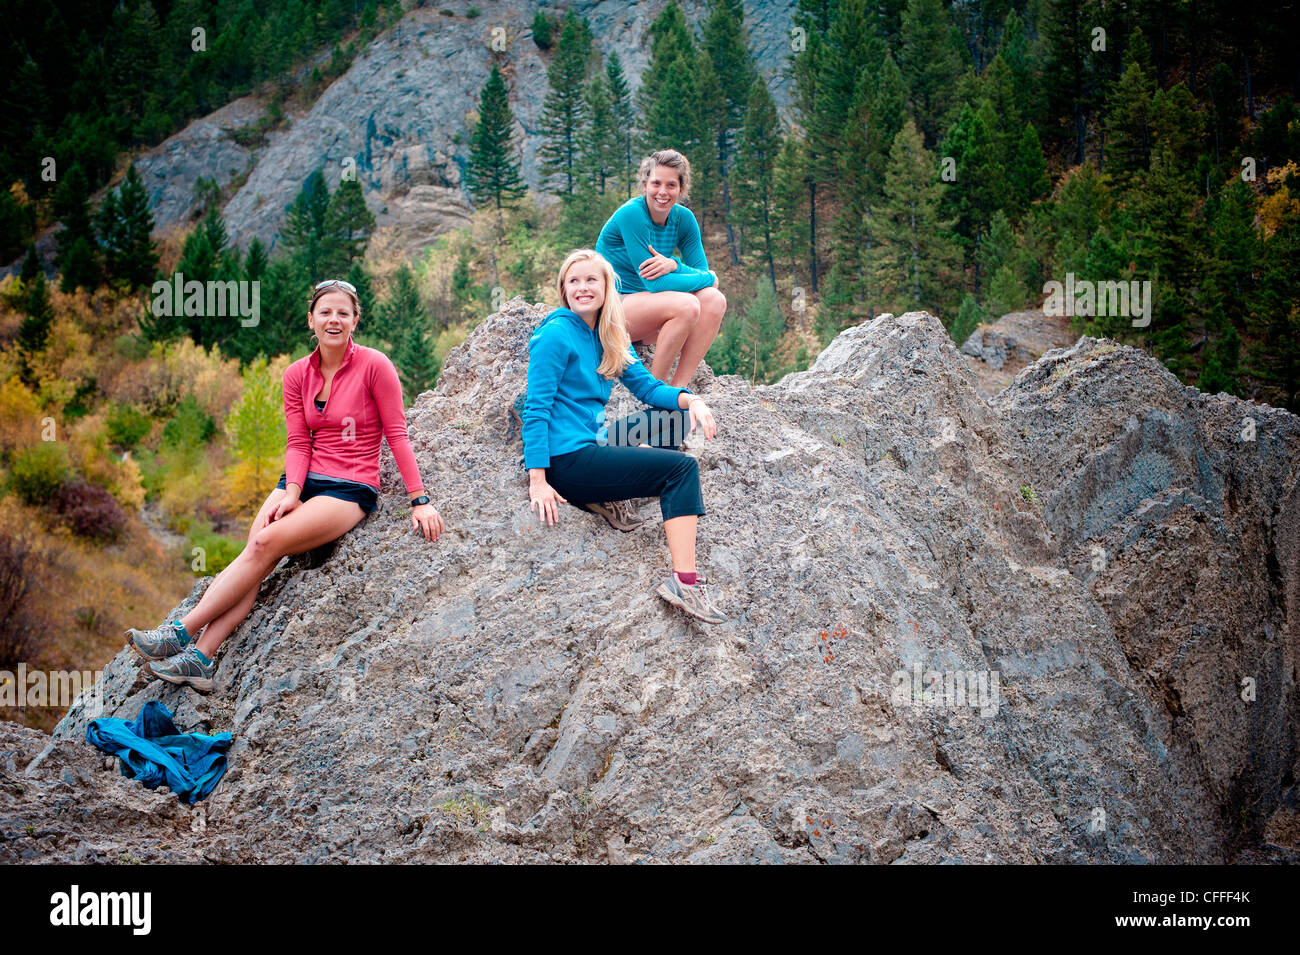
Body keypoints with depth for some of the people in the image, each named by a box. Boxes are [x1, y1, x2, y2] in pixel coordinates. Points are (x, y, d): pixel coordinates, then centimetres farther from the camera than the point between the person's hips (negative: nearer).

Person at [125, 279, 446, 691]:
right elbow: (298, 443, 5)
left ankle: (182, 631, -24)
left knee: (266, 543, -25)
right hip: (305, 480, 5)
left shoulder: (374, 365, -6)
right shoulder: (297, 375, 9)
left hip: (351, 488, -5)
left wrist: (419, 500, -9)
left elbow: (396, 435, -5)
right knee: (255, 556, -20)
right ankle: (200, 657, -30)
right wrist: (291, 494, -12)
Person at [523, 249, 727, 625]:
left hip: (590, 444, 9)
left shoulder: (609, 338, 15)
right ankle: (684, 580, -23)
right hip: (566, 460, -9)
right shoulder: (557, 334, -10)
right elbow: (536, 409, -14)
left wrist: (692, 400, -5)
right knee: (681, 467, -13)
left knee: (678, 420, 14)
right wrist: (538, 481, -20)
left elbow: (647, 386, 15)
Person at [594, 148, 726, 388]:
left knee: (714, 299, -17)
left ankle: (678, 388, -19)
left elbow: (703, 272, -2)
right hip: (611, 308, -7)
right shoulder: (631, 214, -19)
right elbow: (654, 283, -21)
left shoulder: (683, 218, 3)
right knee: (686, 304, -29)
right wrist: (709, 278, -10)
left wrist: (674, 265, -24)